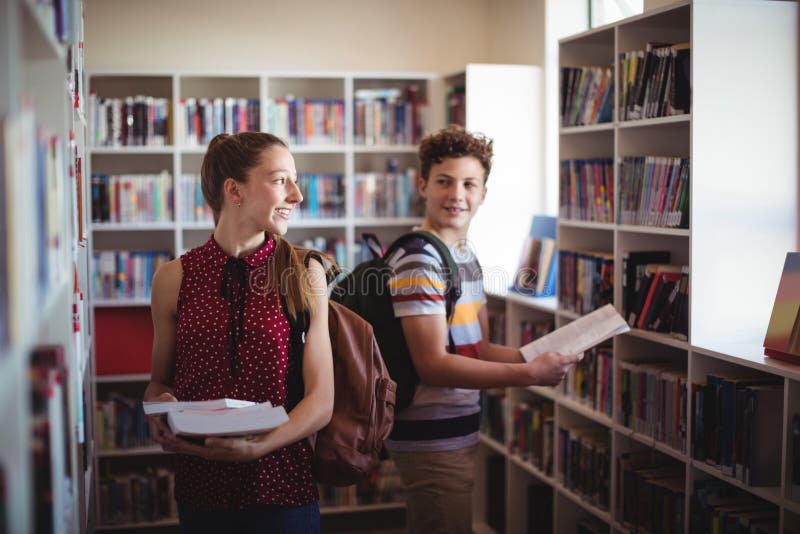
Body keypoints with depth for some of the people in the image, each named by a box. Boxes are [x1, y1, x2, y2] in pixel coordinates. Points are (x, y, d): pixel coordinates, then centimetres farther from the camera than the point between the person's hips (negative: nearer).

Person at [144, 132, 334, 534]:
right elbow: (159, 382, 12)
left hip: (282, 487, -1)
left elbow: (321, 400, -7)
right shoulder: (174, 279, -1)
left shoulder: (304, 274, -3)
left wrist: (260, 446, -23)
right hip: (200, 485, 1)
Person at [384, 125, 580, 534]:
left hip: (459, 431, 9)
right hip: (432, 438, -9)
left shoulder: (466, 255, 11)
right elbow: (433, 365, -23)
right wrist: (529, 374, -24)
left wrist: (543, 355, -2)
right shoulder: (419, 259, -18)